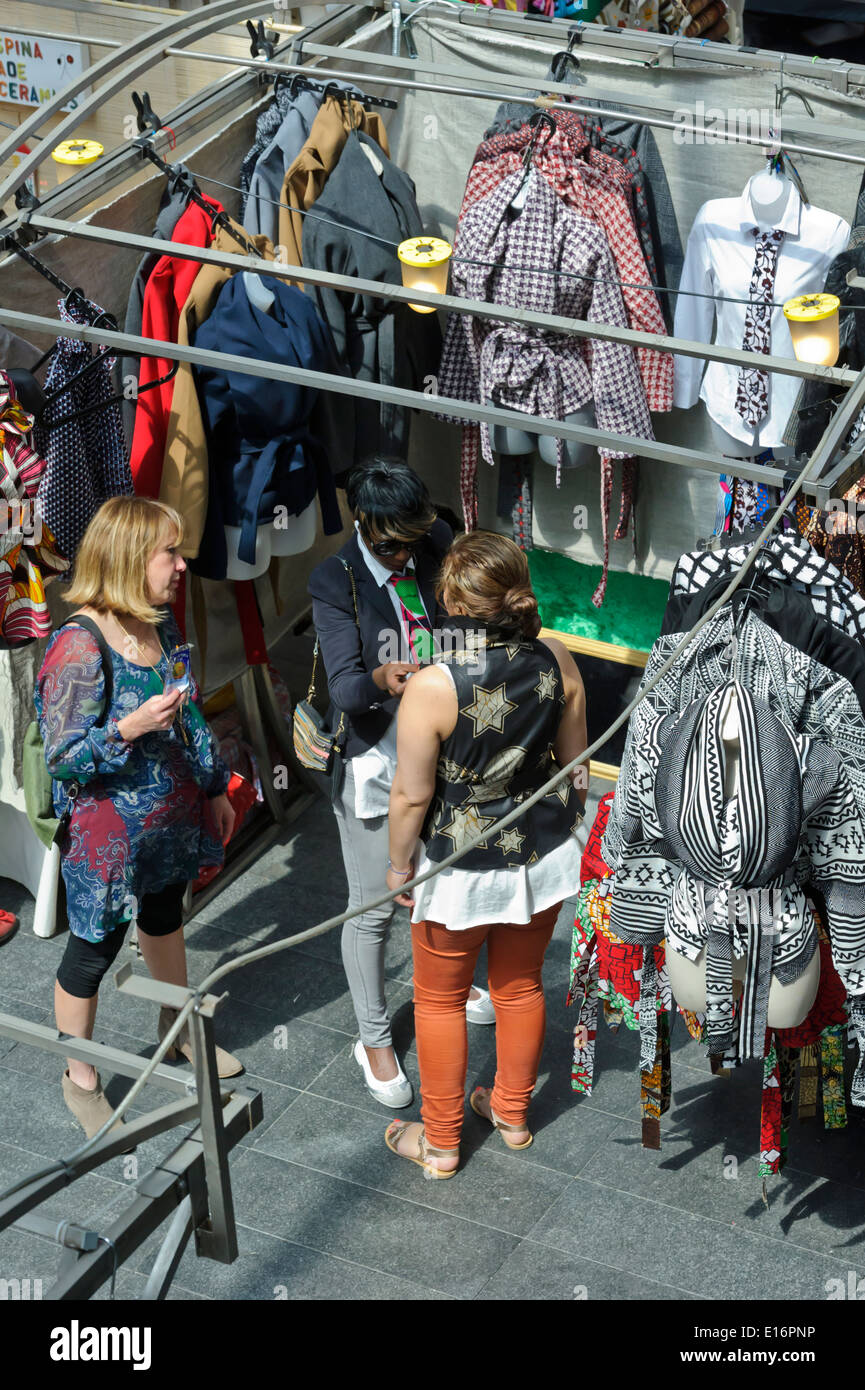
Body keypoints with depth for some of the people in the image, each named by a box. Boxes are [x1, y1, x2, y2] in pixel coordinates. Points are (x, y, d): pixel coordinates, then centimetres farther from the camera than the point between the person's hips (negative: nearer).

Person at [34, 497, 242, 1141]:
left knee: (165, 917, 27)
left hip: (172, 818, 8)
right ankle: (81, 1078, 27)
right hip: (109, 831, -8)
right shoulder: (80, 646, -26)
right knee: (94, 948, 8)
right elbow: (63, 757, -23)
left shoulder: (161, 624, -1)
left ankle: (178, 1025, 51)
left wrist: (214, 789, 20)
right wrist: (131, 728, -37)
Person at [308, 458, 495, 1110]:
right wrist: (379, 680, -45)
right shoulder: (334, 580, -16)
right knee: (373, 908, 4)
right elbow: (343, 684, -24)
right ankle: (374, 1039, 22)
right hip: (374, 760, -5)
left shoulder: (437, 550, -1)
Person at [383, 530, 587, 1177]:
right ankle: (512, 1113, 44)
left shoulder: (432, 688, -29)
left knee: (440, 1001, 17)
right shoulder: (556, 659, -15)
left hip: (462, 871, -4)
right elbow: (575, 763, -1)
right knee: (521, 986, 25)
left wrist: (400, 865, -1)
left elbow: (411, 797, -19)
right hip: (544, 856, 5)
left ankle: (439, 1142, 32)